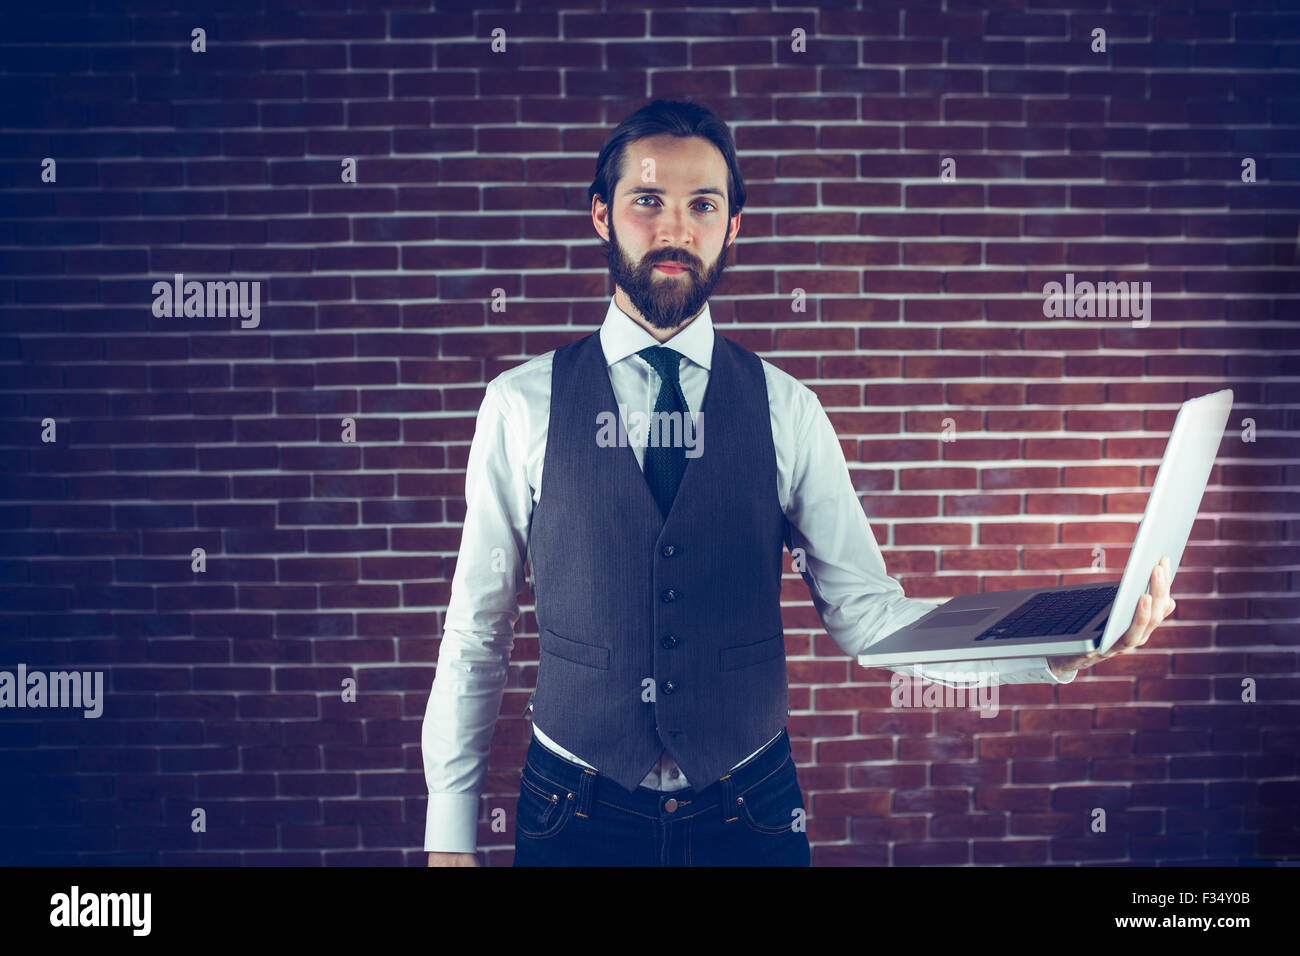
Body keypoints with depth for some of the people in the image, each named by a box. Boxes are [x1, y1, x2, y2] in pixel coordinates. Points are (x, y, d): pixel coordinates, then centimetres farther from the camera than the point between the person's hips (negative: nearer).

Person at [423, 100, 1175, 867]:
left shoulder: (786, 411, -3)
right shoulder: (522, 406, -5)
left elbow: (864, 612, -4)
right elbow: (477, 631, -1)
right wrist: (450, 835, 1)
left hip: (748, 817, 1)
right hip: (577, 816, 0)